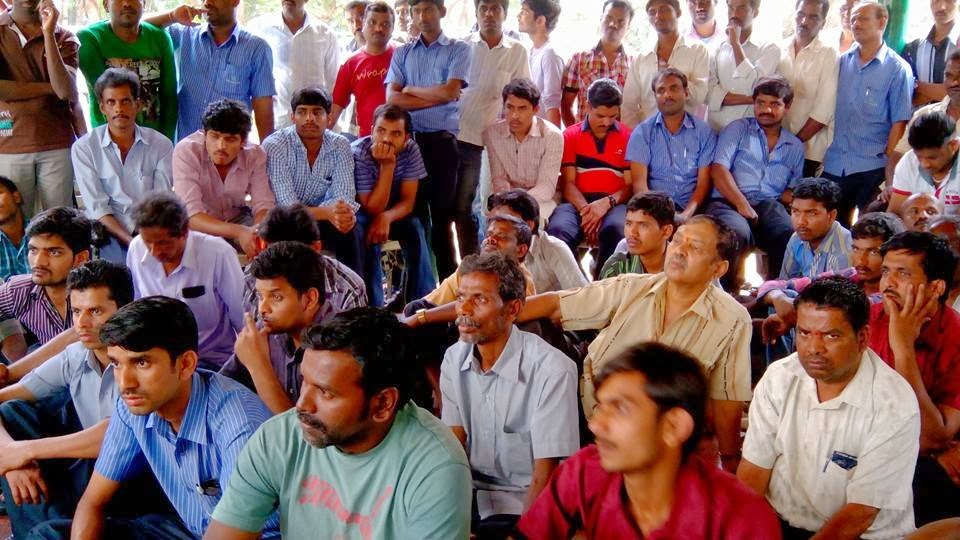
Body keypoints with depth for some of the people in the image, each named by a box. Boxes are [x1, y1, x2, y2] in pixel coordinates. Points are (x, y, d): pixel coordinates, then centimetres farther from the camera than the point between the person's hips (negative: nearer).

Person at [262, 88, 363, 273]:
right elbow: (287, 206, -26)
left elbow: (344, 195, -11)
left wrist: (347, 212, -37)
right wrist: (328, 212, -43)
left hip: (319, 216, 3)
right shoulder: (274, 146, -18)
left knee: (350, 230, -26)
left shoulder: (340, 145, -5)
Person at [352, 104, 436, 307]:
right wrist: (387, 165, -36)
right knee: (366, 231, -33)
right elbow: (373, 209, -28)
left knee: (415, 226, -25)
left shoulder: (411, 150, -17)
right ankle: (373, 305, -25)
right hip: (359, 214, -3)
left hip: (393, 212, 3)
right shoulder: (359, 153, -28)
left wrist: (386, 217, -36)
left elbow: (408, 201, -15)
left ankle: (422, 300, -16)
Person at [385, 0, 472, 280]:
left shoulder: (459, 50, 4)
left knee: (442, 213, 3)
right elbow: (392, 99, -1)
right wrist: (436, 97, -8)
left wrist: (410, 90, 1)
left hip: (442, 140, -3)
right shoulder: (402, 53, 12)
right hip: (409, 139, 3)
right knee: (414, 211, 8)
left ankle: (448, 279, 12)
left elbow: (450, 91, -10)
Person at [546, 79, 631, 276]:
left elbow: (630, 184, 6)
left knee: (616, 229, -36)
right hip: (578, 202, 1)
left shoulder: (627, 137, 12)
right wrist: (586, 210, -14)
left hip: (614, 204, -1)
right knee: (558, 229, -32)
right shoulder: (570, 136, 15)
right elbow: (568, 183, 5)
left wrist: (607, 202, -15)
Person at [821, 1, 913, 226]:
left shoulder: (897, 69, -2)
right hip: (834, 165, 4)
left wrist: (890, 164, -9)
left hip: (872, 168, -3)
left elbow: (899, 121, -5)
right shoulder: (841, 62, 7)